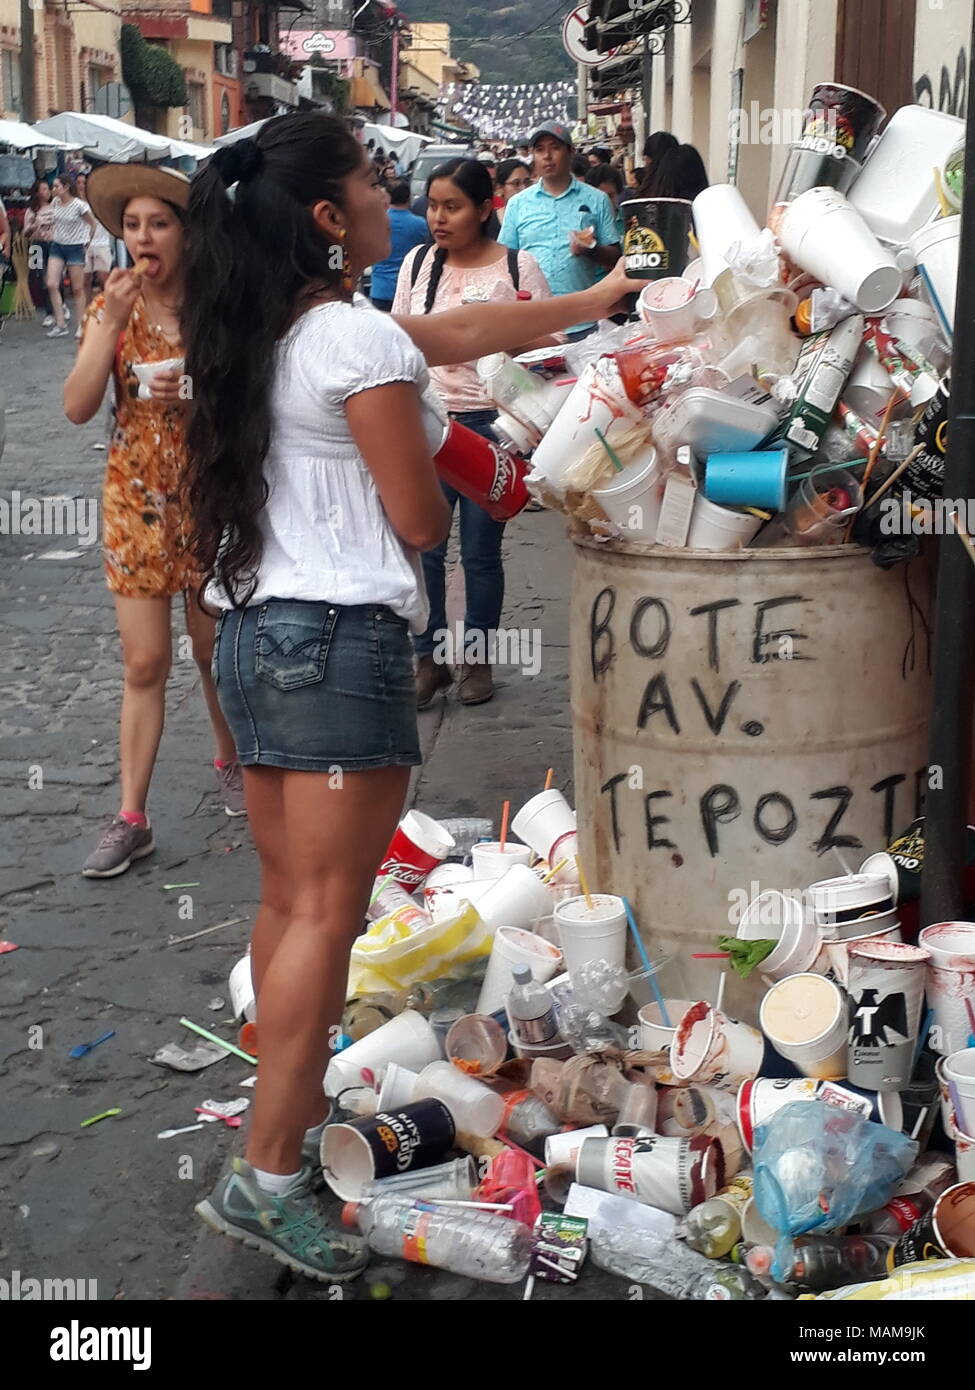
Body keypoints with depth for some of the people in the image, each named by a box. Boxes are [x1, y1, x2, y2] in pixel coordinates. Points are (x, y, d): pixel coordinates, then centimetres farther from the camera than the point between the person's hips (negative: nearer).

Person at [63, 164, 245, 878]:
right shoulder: (111, 307, -1)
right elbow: (78, 407, -11)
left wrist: (198, 392, -19)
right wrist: (111, 324, -19)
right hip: (136, 498, 1)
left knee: (214, 648, 12)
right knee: (144, 662, 0)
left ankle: (231, 758, 39)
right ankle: (132, 818, 6)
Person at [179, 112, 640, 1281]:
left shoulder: (264, 335, 14)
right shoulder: (361, 340, -13)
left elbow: (461, 331, 21)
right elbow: (421, 523, -10)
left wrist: (599, 298, 27)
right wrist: (435, 474, 14)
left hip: (253, 632, 9)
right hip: (341, 642, -9)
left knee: (287, 901, 14)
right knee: (327, 913, -5)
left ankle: (293, 1123, 25)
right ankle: (266, 1177, -2)